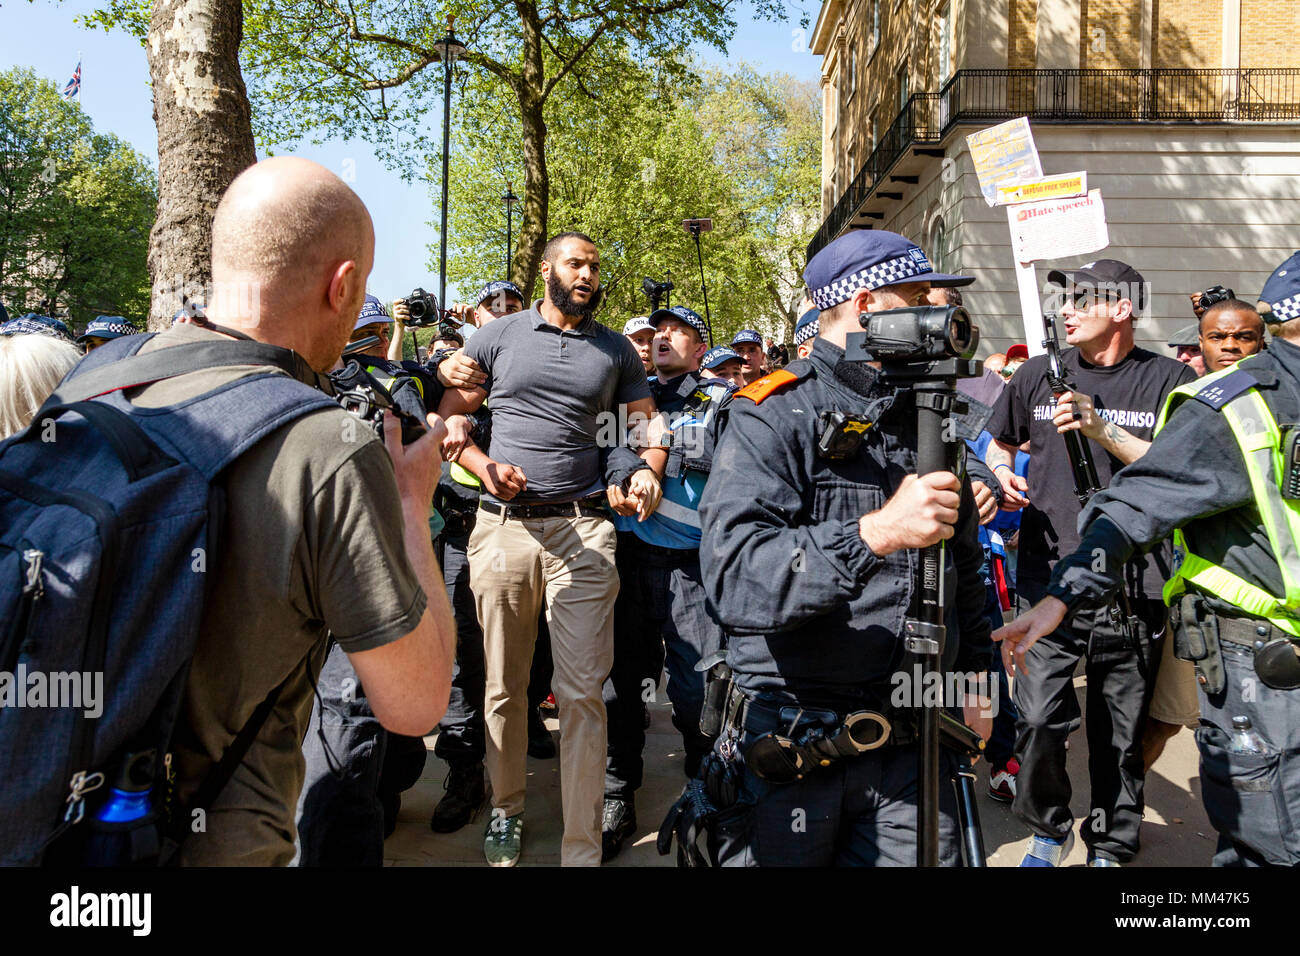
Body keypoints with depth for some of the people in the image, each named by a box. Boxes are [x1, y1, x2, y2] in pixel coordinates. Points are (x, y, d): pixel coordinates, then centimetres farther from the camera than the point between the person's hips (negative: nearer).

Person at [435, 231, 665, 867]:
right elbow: (451, 415, 10)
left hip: (583, 532, 0)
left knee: (582, 691, -4)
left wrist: (645, 471, -4)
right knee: (503, 685, 8)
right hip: (503, 527, 0)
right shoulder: (498, 337, 9)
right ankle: (505, 809, 29)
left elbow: (648, 425, 17)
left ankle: (582, 848, 3)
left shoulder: (615, 349, 14)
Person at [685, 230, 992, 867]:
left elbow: (964, 569, 23)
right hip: (785, 741, -5)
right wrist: (873, 532, -33)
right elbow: (733, 576, -24)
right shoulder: (774, 416, -9)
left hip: (911, 745, 5)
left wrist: (975, 673, 15)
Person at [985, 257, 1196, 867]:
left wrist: (1102, 430, -17)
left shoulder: (1171, 380, 2)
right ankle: (1047, 832, 20)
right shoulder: (1038, 374, 10)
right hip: (1049, 581, 1)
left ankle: (1111, 846, 29)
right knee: (1038, 722, -6)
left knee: (1121, 735, 9)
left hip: (1134, 586, -1)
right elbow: (1001, 441, 25)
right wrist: (1002, 472, 2)